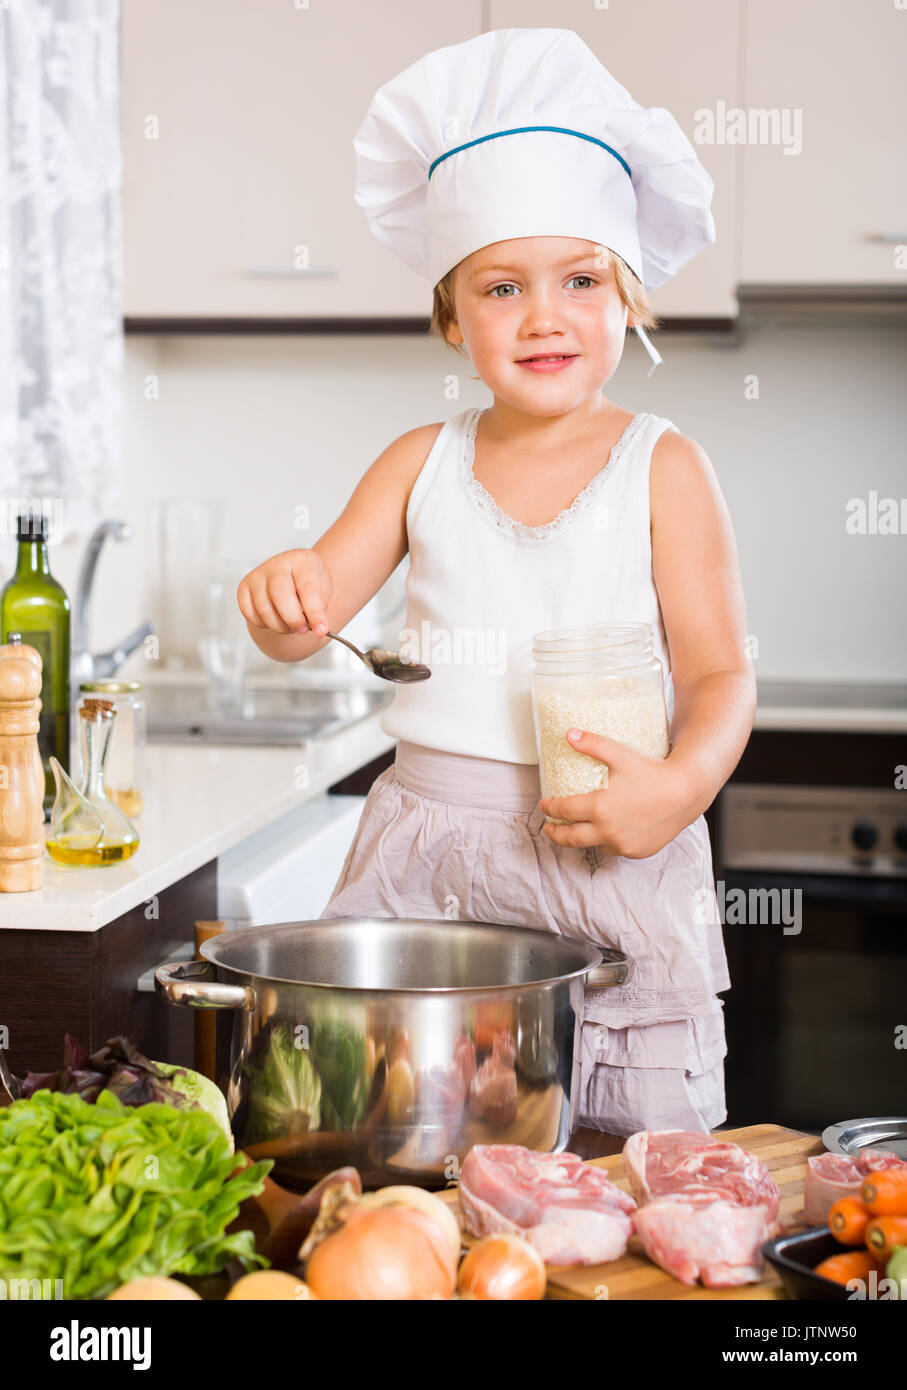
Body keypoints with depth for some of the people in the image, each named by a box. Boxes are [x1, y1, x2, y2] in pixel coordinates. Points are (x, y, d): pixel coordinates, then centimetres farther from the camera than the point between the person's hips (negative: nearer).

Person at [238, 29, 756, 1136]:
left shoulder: (662, 468, -1)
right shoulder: (422, 463, 7)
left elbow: (719, 671, -3)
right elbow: (305, 624, 7)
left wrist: (683, 783, -23)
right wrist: (282, 597, -17)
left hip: (609, 857, -2)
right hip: (424, 851, 3)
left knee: (635, 1152, 0)